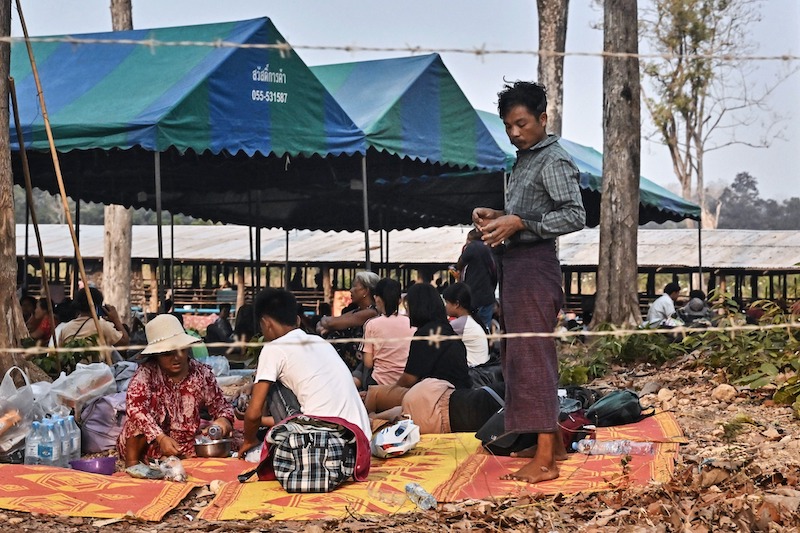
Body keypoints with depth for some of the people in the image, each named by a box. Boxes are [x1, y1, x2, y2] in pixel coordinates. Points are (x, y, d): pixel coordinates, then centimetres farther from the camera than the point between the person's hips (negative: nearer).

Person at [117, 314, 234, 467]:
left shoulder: (202, 373, -1)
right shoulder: (147, 372, -12)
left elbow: (221, 406, 7)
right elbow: (134, 406, -28)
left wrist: (223, 420, -19)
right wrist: (161, 438, -39)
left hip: (187, 451, 2)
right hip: (152, 446, -2)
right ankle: (131, 464, -11)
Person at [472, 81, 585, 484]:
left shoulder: (554, 160, -10)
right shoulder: (524, 160, 19)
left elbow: (575, 216, -19)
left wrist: (519, 223, -23)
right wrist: (497, 217, 8)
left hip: (534, 265, -10)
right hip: (515, 265, 10)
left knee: (532, 358, -10)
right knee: (518, 356, 13)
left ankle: (544, 460, -7)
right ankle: (554, 441, 23)